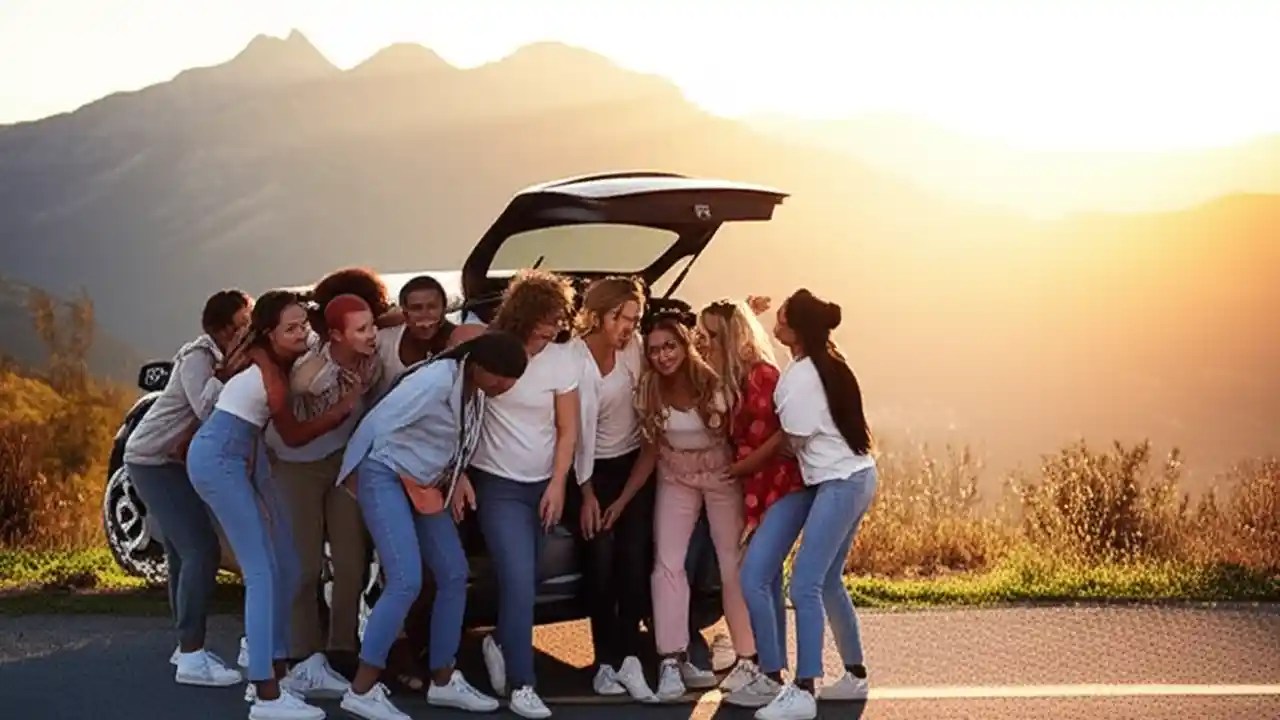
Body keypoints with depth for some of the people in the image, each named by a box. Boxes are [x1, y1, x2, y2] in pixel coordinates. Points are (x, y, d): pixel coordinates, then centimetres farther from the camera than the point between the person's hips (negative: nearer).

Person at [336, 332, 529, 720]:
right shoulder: (437, 381, -27)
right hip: (385, 476, -9)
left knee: (454, 575, 9)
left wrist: (457, 477, -2)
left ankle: (443, 681, 21)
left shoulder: (476, 389, 0)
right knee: (406, 580, -18)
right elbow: (380, 421, -24)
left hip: (423, 483, 9)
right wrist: (399, 472, -11)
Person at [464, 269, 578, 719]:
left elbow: (567, 430, 0)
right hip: (497, 485, -3)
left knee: (525, 581, 10)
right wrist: (458, 475, -7)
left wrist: (557, 485, -5)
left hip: (542, 485, 4)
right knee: (519, 581, -13)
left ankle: (502, 645, 37)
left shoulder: (562, 360, -5)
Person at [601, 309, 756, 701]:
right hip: (676, 480, 3)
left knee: (734, 564, -2)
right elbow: (650, 450, -1)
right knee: (667, 564, -7)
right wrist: (622, 499, -2)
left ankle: (747, 659, 8)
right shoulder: (649, 390, -10)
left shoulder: (714, 381, -21)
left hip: (723, 476, -3)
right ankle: (672, 661, -5)